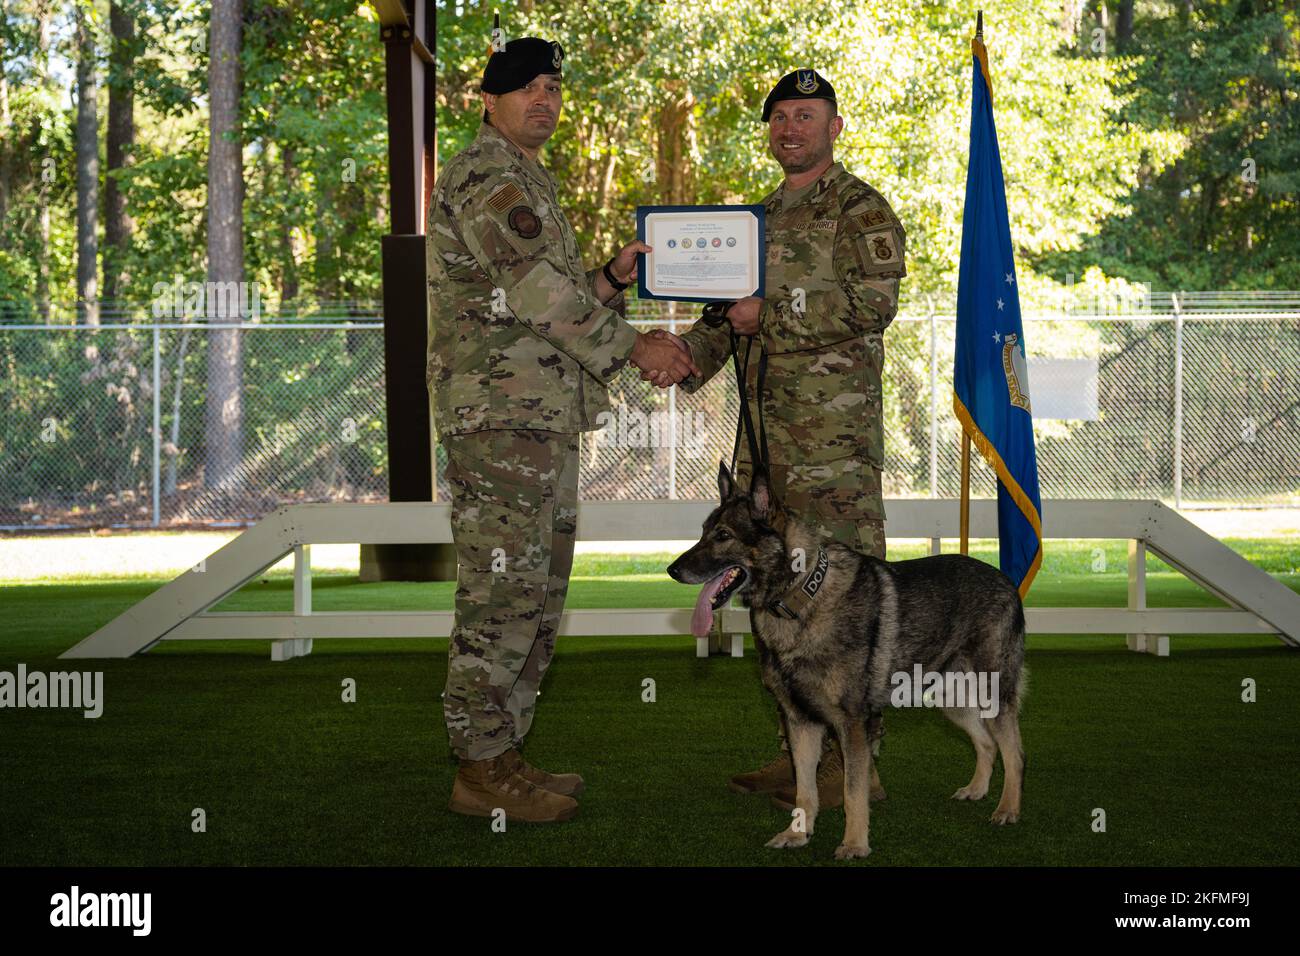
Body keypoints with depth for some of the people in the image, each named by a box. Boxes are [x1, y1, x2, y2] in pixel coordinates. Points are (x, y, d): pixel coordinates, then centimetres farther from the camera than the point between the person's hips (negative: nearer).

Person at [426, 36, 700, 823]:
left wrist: (614, 278, 8)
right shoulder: (485, 175, -9)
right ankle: (481, 770, -3)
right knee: (503, 591, -8)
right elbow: (535, 292, -19)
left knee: (537, 593, 12)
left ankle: (503, 752, 19)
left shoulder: (529, 181, 23)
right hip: (500, 413, -10)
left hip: (544, 418, 10)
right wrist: (633, 347, -15)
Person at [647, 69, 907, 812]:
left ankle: (853, 763, -4)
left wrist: (772, 314, -14)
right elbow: (731, 311, 22)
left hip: (836, 431, -8)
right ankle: (801, 751, 17)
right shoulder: (762, 217, 22)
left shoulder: (861, 209, -2)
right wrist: (690, 349, 2)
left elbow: (873, 301, -16)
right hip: (767, 432, 8)